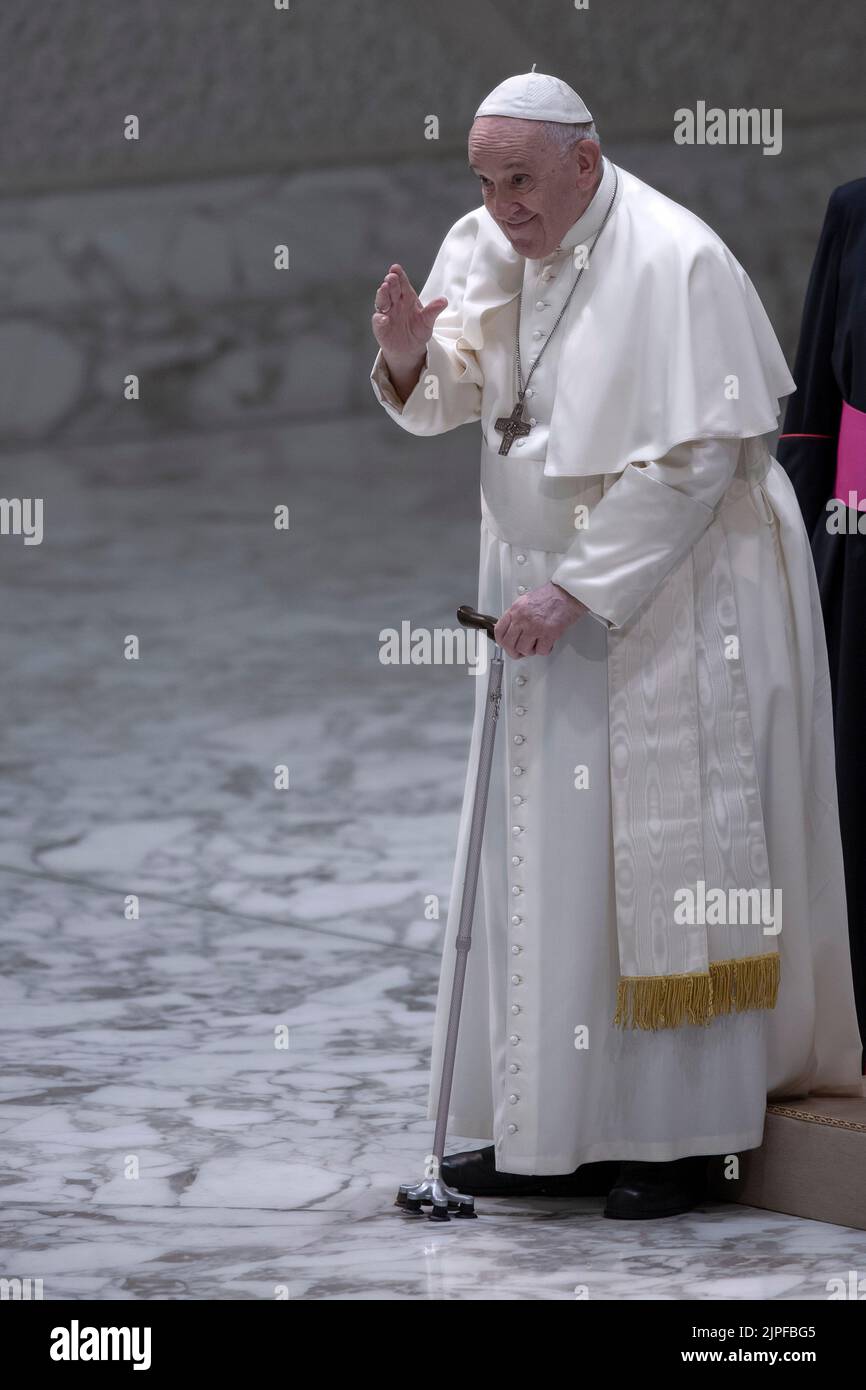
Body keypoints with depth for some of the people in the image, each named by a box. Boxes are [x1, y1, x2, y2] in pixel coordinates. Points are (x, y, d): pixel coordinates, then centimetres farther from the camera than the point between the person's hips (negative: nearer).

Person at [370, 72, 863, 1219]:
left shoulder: (674, 263, -18)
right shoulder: (486, 250, 5)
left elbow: (695, 458, -21)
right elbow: (452, 396, 7)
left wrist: (576, 591, -21)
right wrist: (411, 356, -17)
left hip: (669, 596, -7)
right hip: (552, 589, 7)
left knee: (665, 859, -4)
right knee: (548, 863, 6)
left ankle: (681, 1136, 2)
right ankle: (561, 1133, 10)